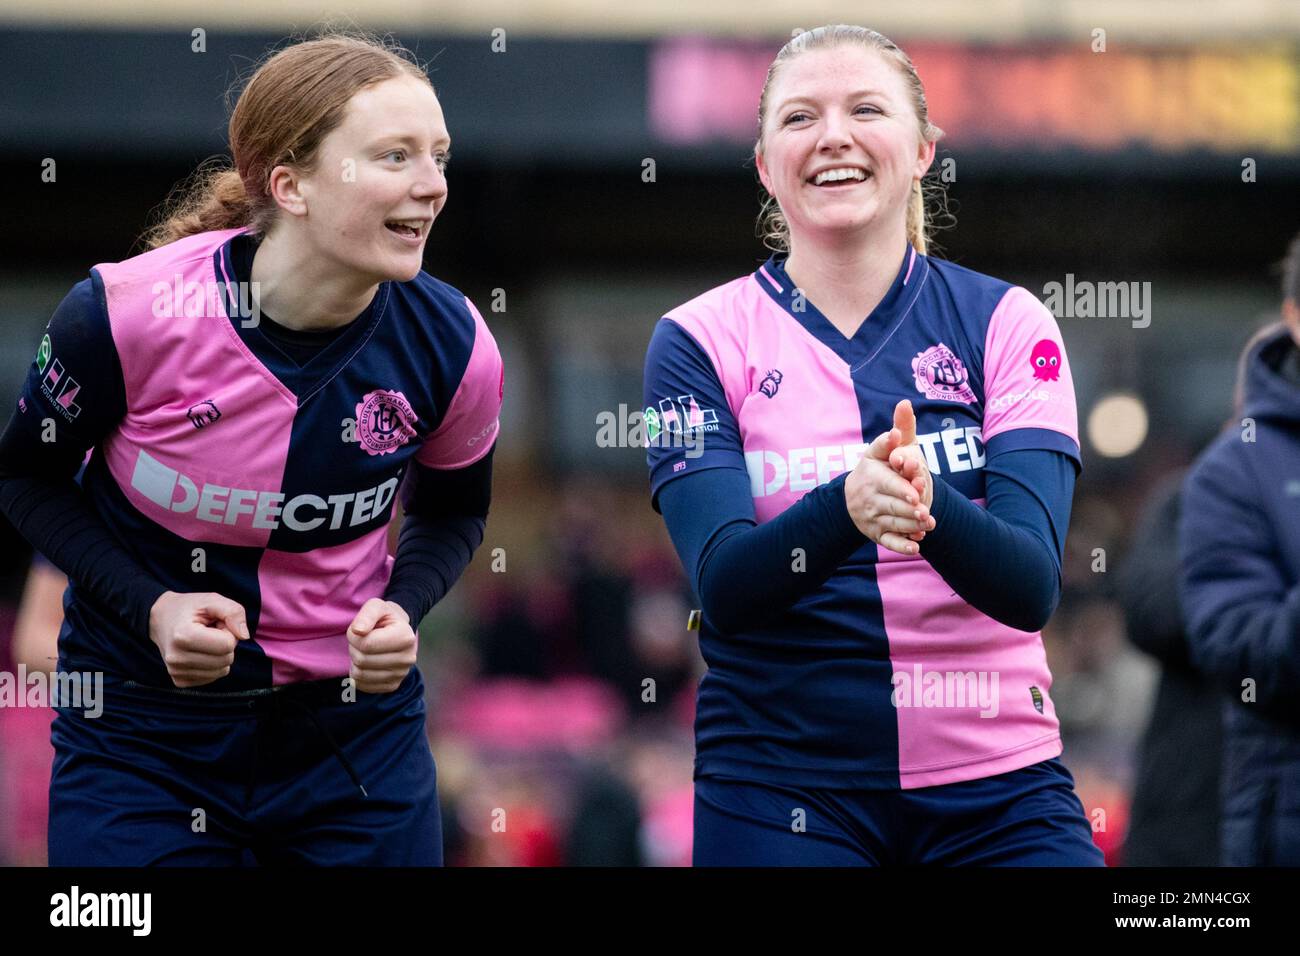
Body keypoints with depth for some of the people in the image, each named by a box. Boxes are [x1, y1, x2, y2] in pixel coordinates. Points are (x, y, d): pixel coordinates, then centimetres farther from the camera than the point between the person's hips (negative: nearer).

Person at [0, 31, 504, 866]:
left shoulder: (454, 348, -12)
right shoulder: (127, 314, -20)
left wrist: (402, 610, -11)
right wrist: (151, 608, -16)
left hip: (357, 726, 2)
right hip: (141, 735, -2)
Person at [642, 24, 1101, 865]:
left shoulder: (1006, 323, 0)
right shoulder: (701, 342, -1)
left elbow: (1032, 586, -11)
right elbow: (723, 585, -13)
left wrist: (931, 505, -32)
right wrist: (844, 506, -32)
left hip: (996, 785, 1)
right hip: (780, 786, -1)